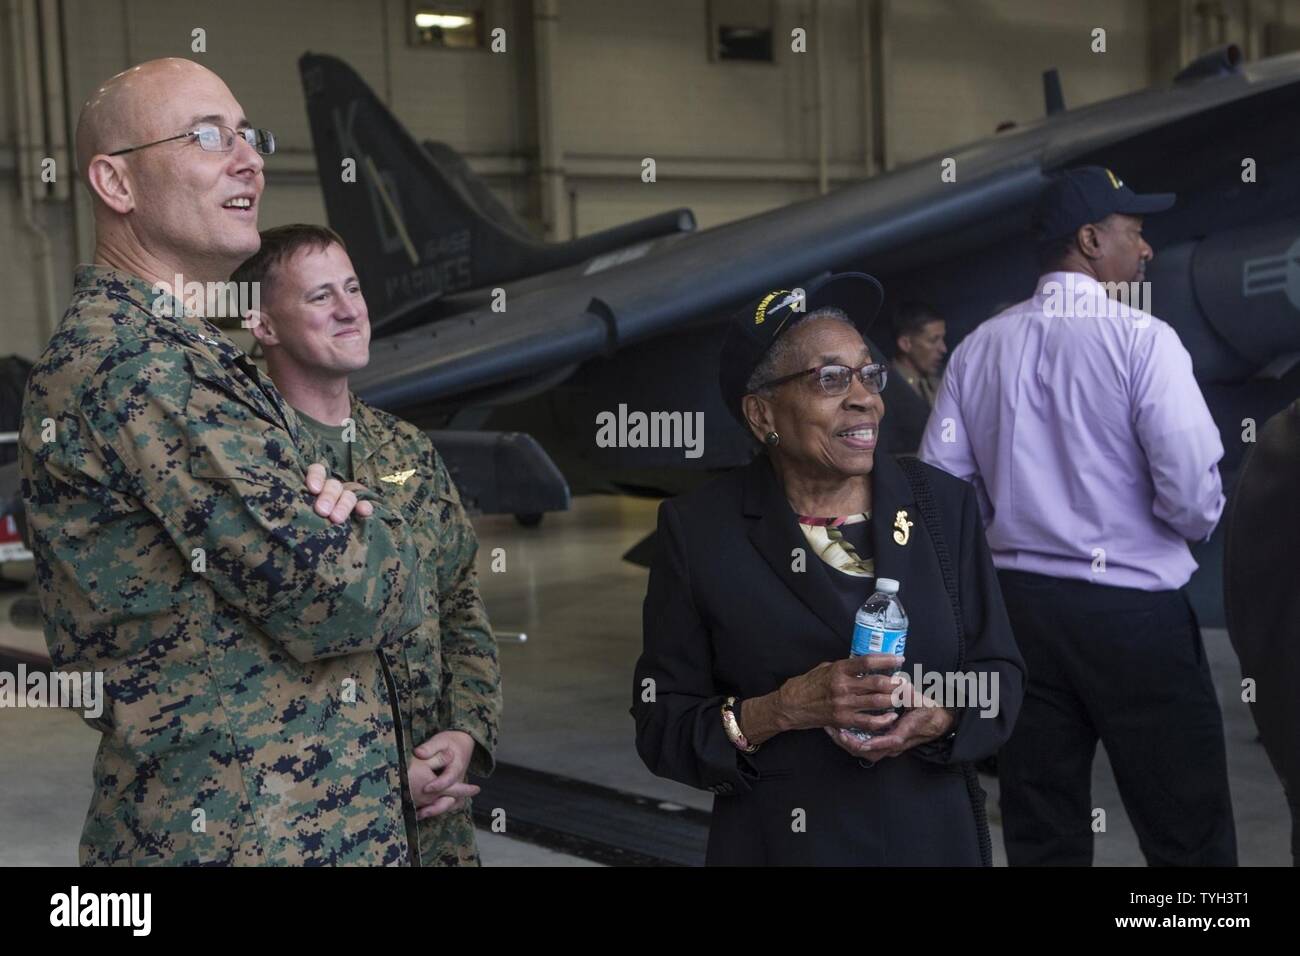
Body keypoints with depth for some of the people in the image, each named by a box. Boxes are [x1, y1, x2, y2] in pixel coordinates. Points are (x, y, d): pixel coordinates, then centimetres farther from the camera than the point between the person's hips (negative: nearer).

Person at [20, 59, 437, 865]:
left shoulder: (186, 351, 13)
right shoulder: (133, 360, -19)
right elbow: (330, 594, -24)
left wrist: (337, 511, -9)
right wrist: (380, 535, -3)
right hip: (249, 832, -9)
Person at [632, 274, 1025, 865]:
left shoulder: (942, 504, -2)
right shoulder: (699, 528, -9)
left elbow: (999, 676, 2)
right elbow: (661, 728, -8)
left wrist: (940, 717, -18)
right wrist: (781, 710, -23)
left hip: (935, 838, 3)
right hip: (776, 843, -2)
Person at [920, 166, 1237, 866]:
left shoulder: (977, 348, 5)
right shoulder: (1140, 338, -10)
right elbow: (1193, 497, -17)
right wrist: (1195, 525, 5)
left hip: (1018, 603, 6)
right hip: (1131, 609, -5)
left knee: (1040, 838, 13)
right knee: (1188, 836, 6)